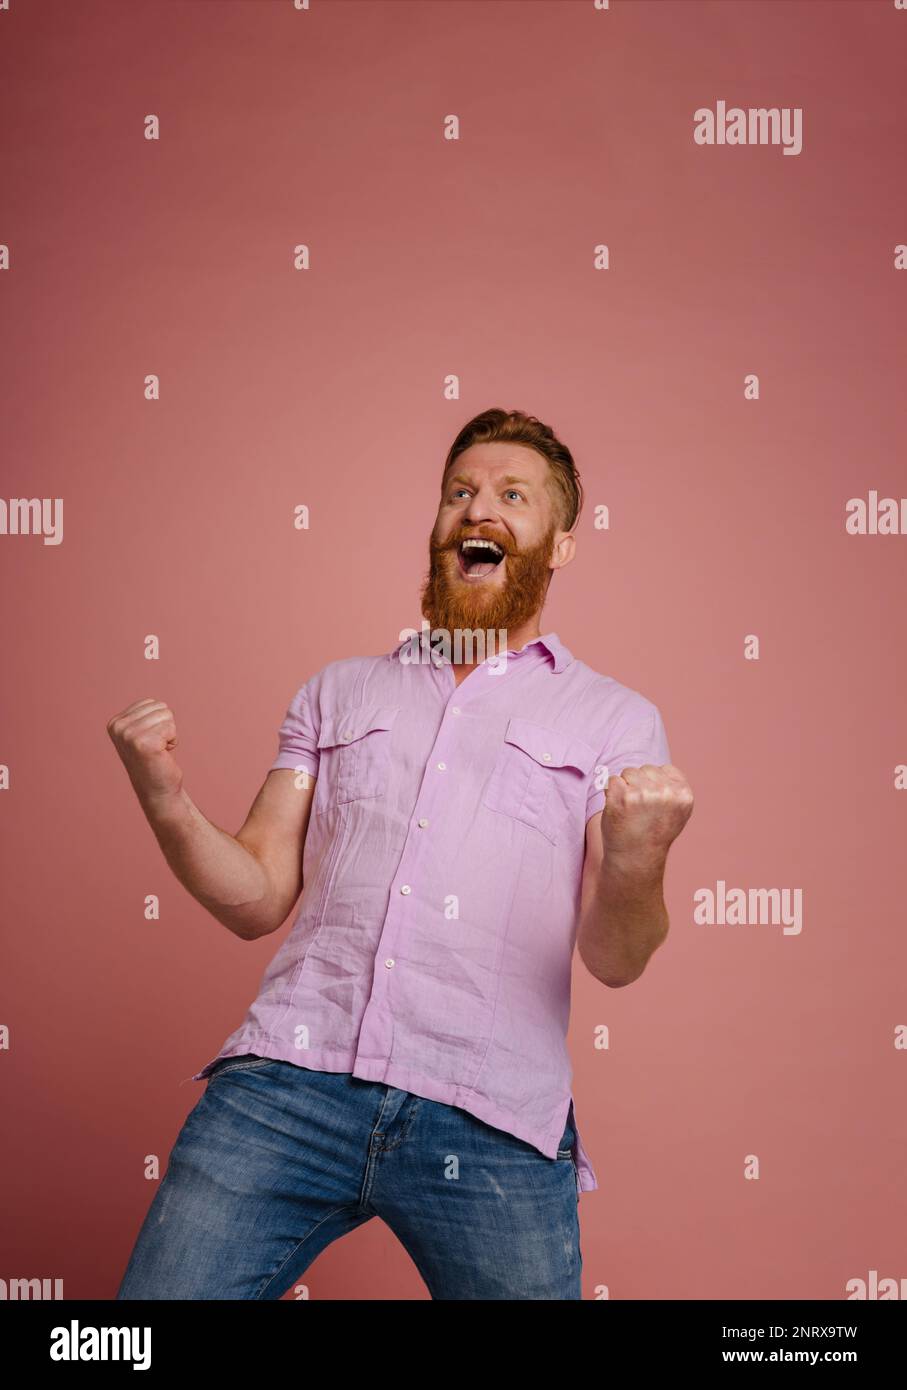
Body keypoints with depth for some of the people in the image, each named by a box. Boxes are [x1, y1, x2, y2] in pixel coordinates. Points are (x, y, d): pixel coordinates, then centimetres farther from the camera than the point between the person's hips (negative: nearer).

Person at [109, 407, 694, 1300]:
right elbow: (257, 901, 12)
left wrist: (634, 861, -20)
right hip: (288, 1078, 2)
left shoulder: (616, 718, 10)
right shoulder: (337, 692, 17)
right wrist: (167, 802, -6)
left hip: (492, 1123, -1)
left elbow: (616, 962, 2)